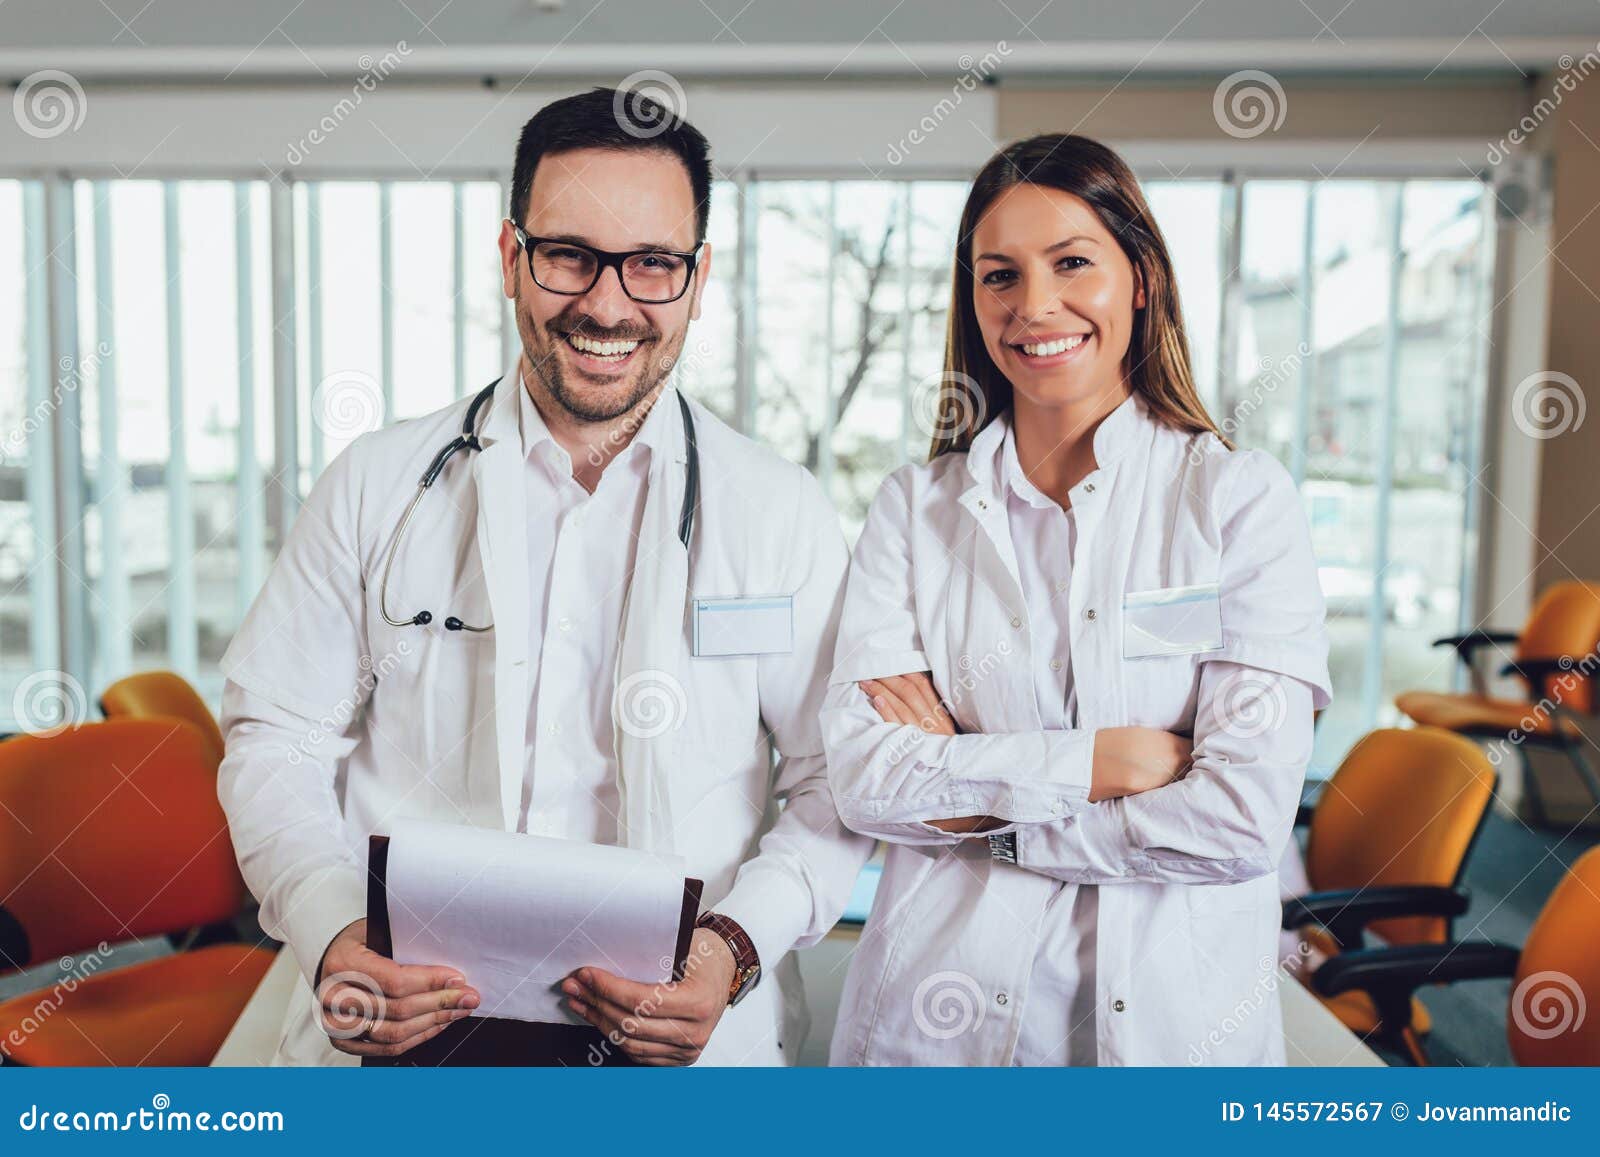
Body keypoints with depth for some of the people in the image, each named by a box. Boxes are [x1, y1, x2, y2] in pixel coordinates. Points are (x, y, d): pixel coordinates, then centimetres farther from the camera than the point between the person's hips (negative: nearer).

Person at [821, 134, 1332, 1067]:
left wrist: (971, 800, -12)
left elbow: (1246, 817, -15)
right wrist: (1098, 760, -18)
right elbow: (862, 776, -11)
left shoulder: (1241, 497, -7)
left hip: (1174, 1017, -1)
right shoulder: (916, 508, -1)